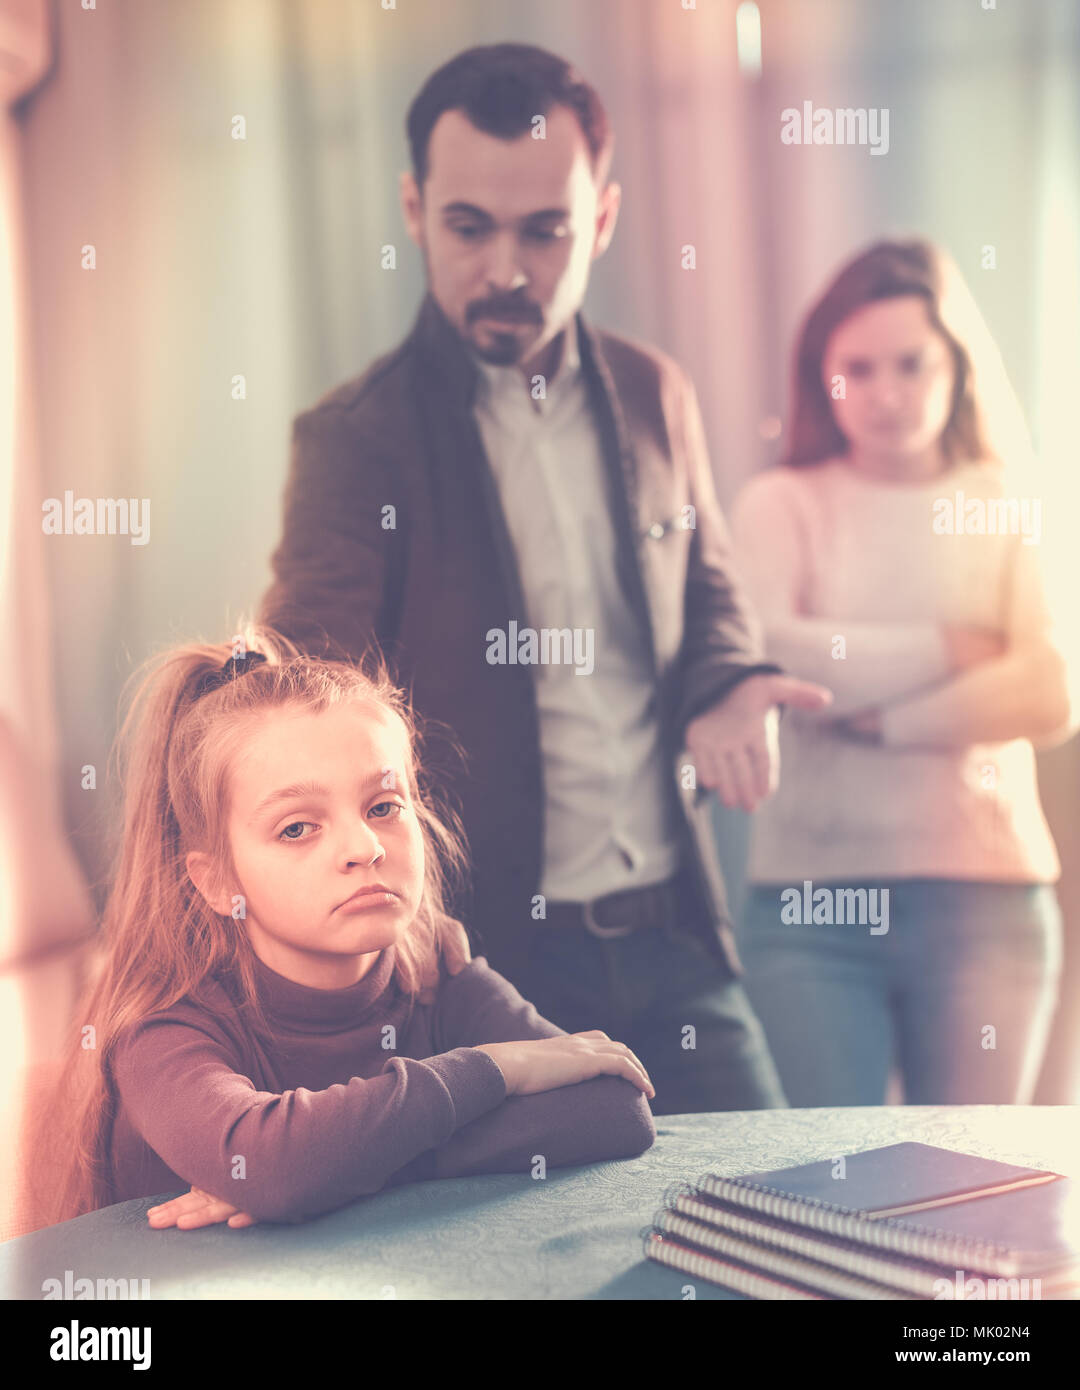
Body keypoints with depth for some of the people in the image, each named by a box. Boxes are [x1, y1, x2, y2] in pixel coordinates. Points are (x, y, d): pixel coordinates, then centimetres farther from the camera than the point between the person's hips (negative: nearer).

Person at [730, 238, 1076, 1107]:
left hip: (986, 896, 1)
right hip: (809, 897, -1)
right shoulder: (782, 505, 5)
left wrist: (883, 719, -13)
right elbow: (758, 658, -14)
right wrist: (946, 650, -8)